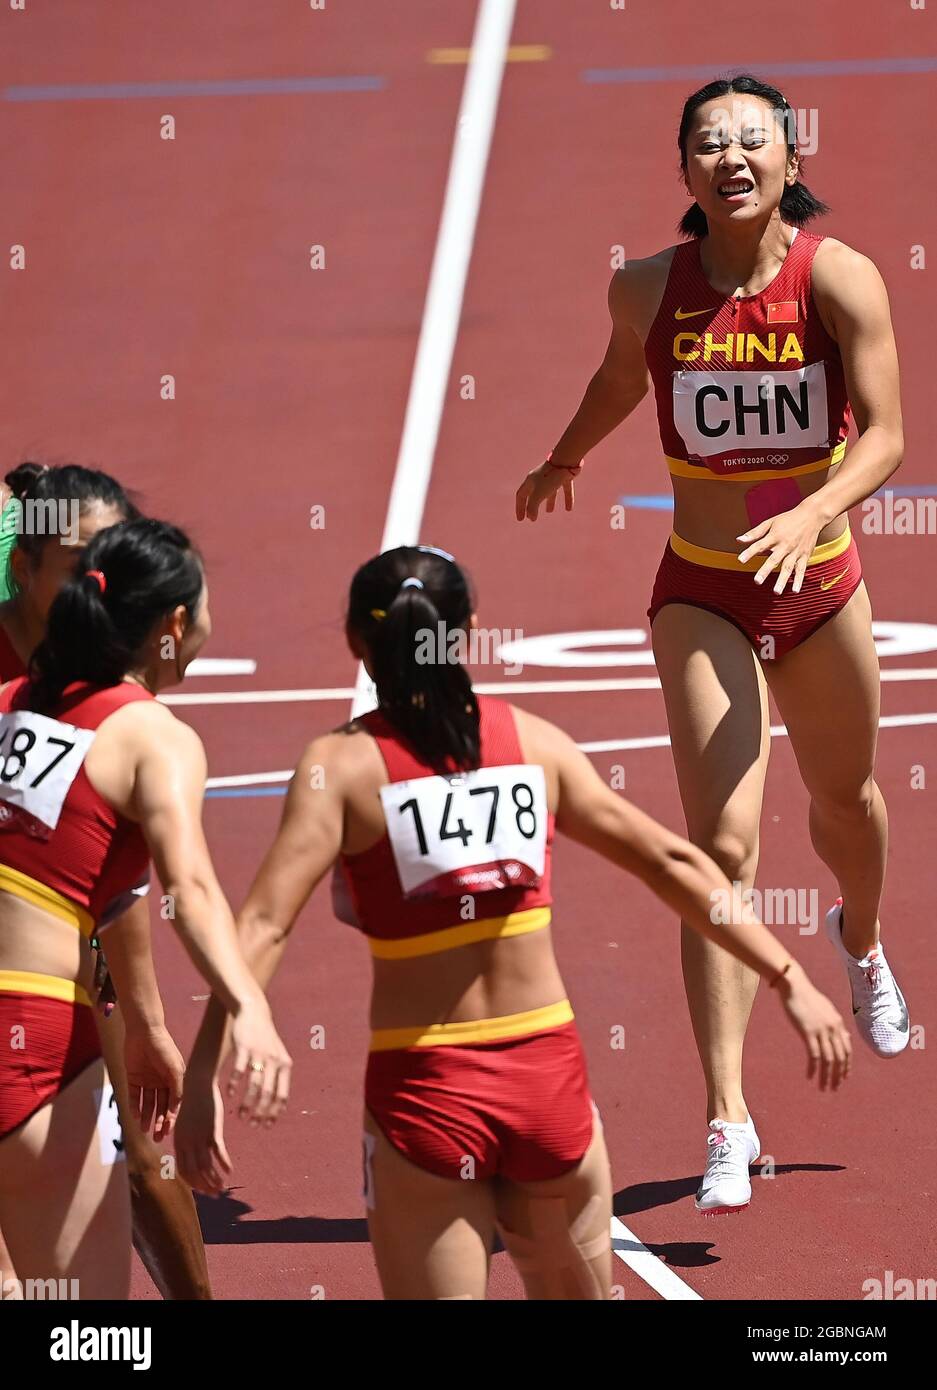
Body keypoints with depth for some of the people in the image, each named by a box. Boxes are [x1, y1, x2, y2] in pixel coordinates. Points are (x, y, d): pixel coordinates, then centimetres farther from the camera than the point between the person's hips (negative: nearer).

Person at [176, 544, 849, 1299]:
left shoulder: (342, 764, -6)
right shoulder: (533, 741, 3)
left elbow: (265, 923, -17)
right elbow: (672, 862, 6)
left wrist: (204, 1077, -21)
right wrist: (791, 979, 12)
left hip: (424, 1089, -2)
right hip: (546, 1071, 3)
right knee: (578, 1292, 21)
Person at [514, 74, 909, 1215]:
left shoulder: (840, 278, -16)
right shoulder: (650, 289, -10)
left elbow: (884, 434, -21)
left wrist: (810, 514, -38)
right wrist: (566, 458, 31)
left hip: (821, 581, 1)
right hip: (703, 594, -1)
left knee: (845, 799, 25)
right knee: (722, 847, -12)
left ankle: (860, 943, 61)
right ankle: (728, 1119, -15)